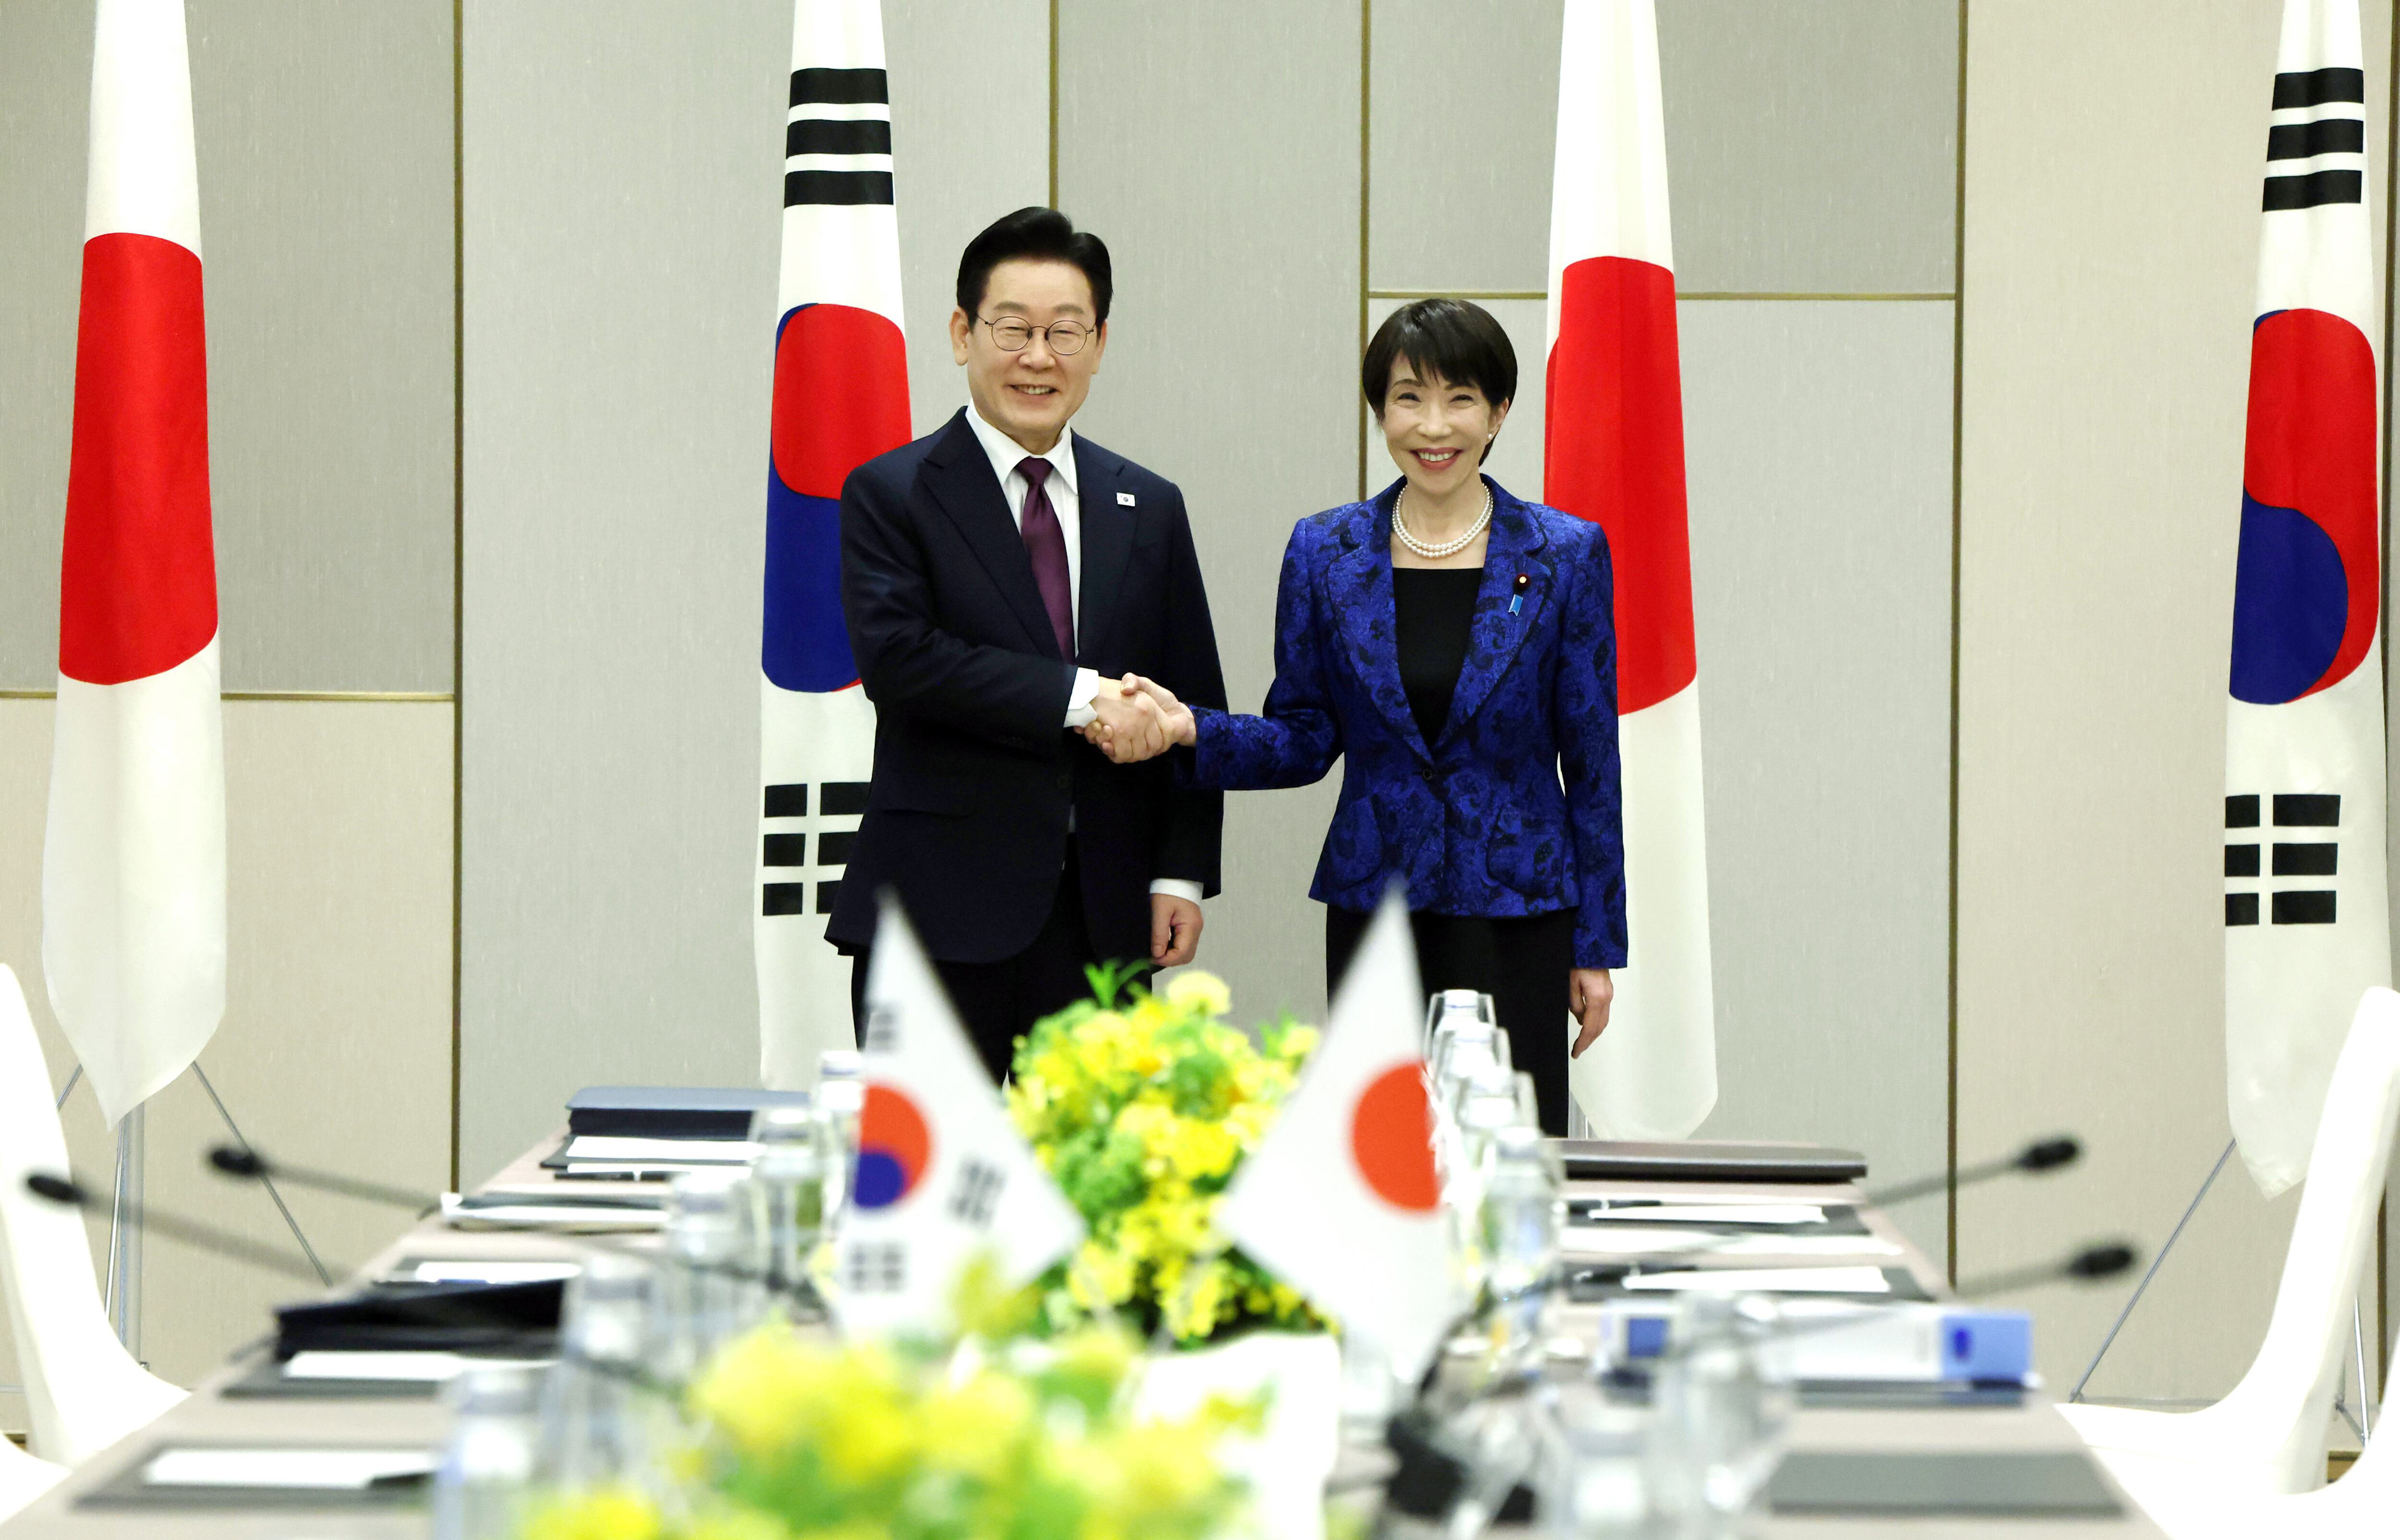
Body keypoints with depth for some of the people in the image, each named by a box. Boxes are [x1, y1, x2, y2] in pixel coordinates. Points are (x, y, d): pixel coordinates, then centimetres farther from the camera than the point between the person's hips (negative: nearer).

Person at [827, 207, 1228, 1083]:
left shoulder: (1149, 510, 13)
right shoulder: (891, 494, 1)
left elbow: (1190, 705, 13)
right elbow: (897, 657, -14)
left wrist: (1181, 874, 3)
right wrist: (1080, 697, -16)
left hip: (1103, 917, 4)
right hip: (942, 916, -3)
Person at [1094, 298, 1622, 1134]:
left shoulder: (1566, 556, 0)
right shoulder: (1324, 553, 5)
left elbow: (1591, 760, 3)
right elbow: (1305, 740, 8)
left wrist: (1597, 946, 2)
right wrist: (1190, 728, -11)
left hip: (1516, 911, -2)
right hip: (1371, 907, 2)